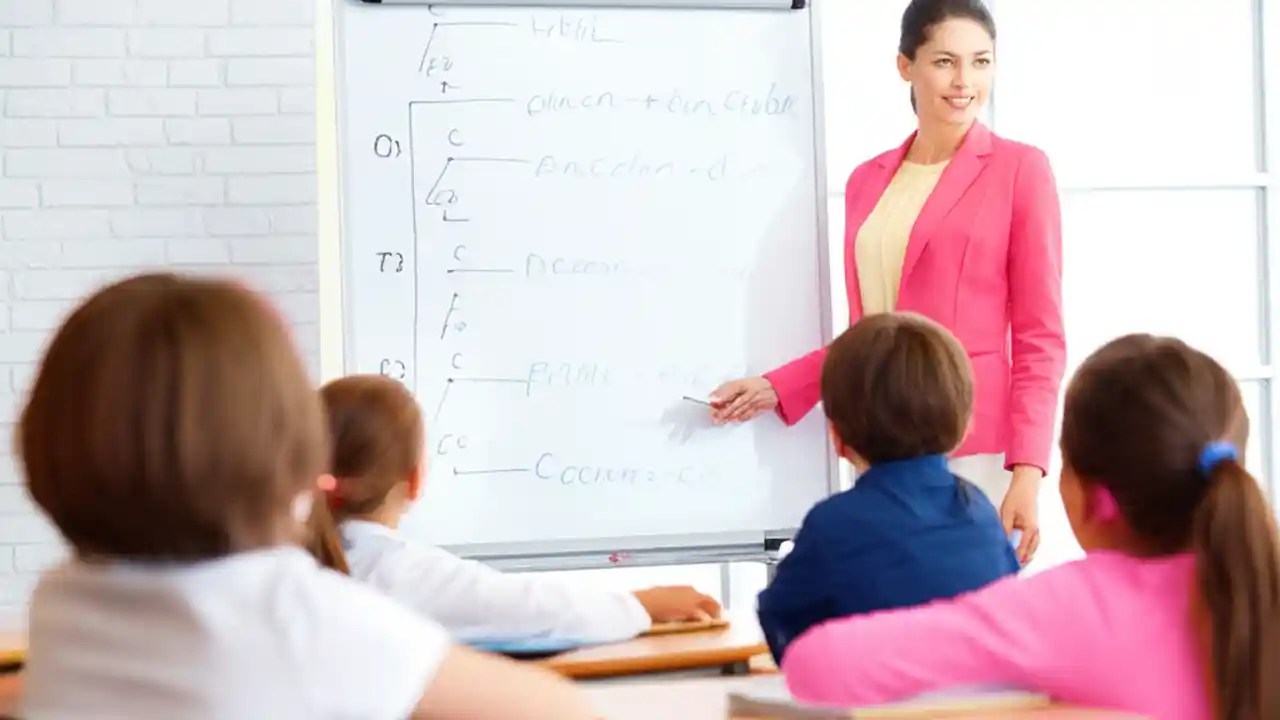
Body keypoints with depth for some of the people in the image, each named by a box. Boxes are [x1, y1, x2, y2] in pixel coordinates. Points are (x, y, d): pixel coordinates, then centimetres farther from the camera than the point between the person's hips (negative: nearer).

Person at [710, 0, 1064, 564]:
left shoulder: (1019, 169, -1)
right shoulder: (868, 182, 13)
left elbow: (1040, 338, -5)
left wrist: (1027, 472, -13)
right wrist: (776, 388, 9)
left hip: (976, 452, -5)